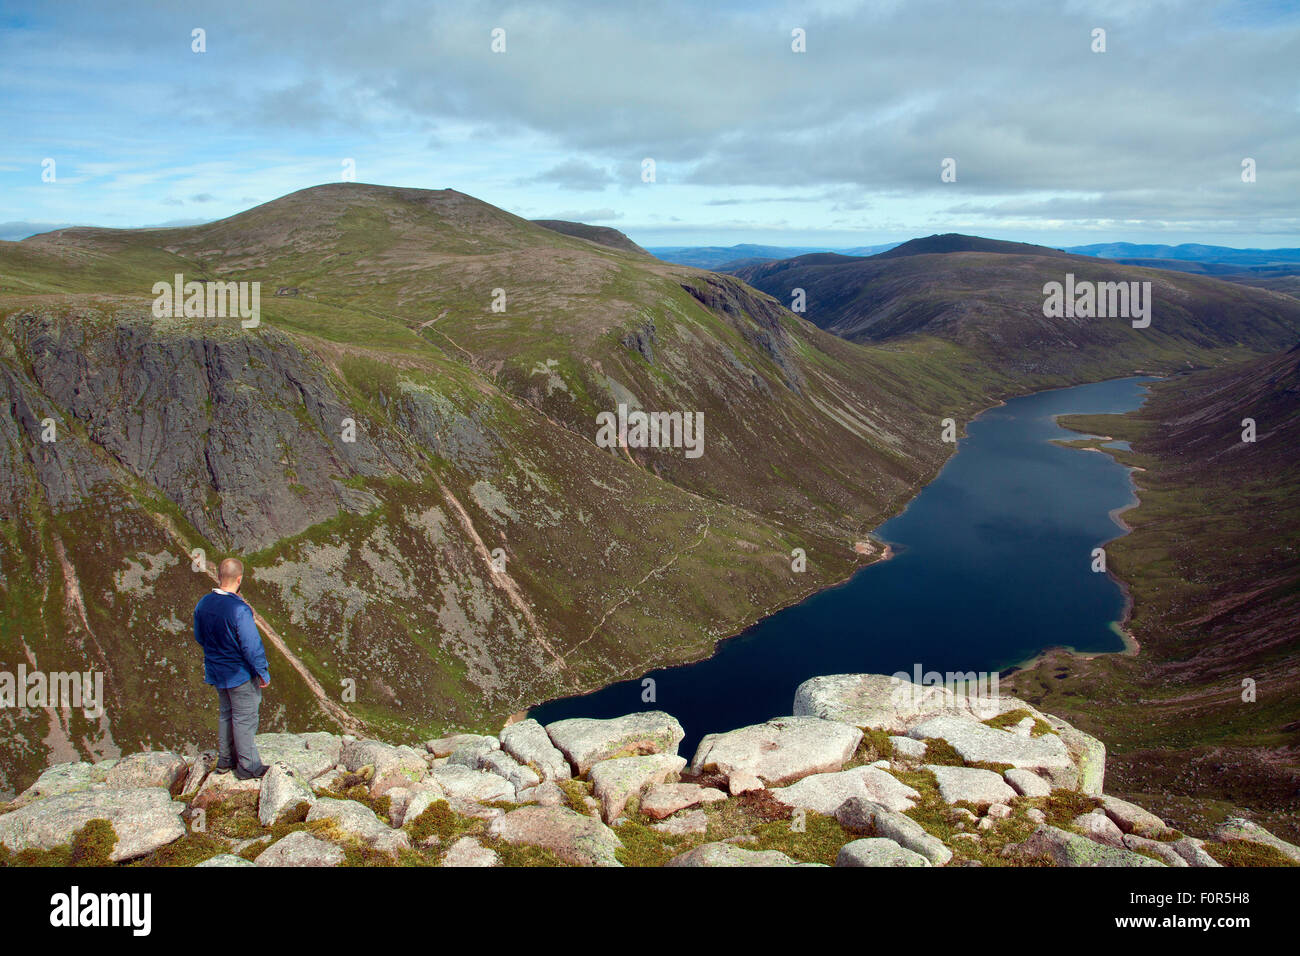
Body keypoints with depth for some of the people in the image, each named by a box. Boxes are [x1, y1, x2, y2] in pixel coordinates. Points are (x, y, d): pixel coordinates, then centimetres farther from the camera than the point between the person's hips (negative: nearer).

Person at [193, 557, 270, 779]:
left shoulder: (203, 604, -5)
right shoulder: (239, 609, -28)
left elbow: (199, 637, 10)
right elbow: (252, 646, -24)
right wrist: (263, 673, -13)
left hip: (216, 671, 7)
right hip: (240, 673, -7)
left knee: (225, 714, 23)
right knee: (245, 718, 6)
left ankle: (225, 760, 34)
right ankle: (248, 766, 16)